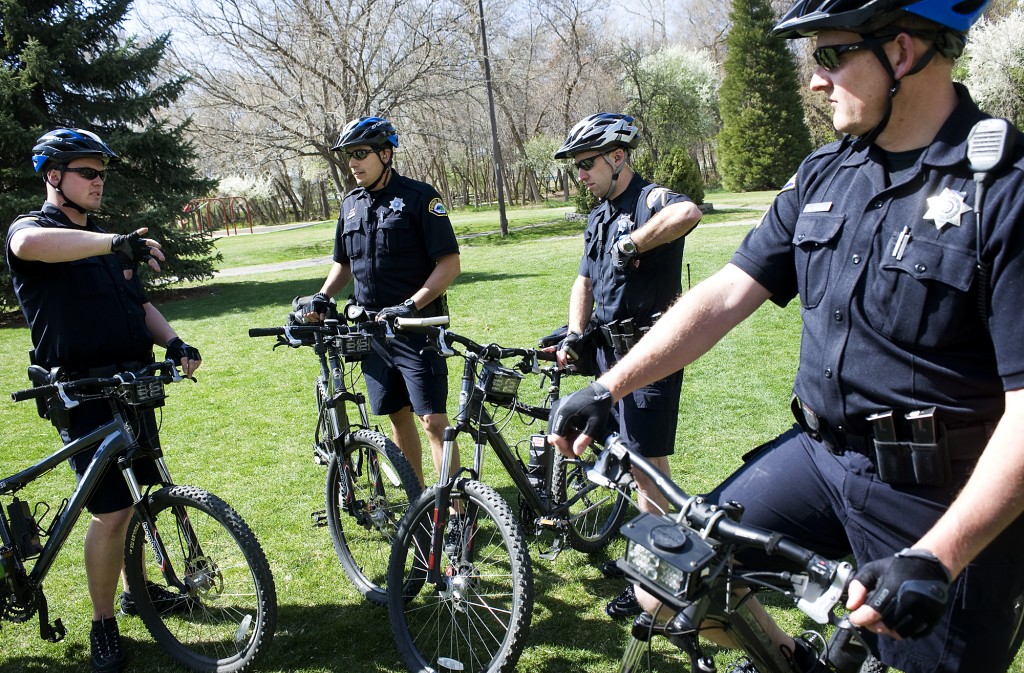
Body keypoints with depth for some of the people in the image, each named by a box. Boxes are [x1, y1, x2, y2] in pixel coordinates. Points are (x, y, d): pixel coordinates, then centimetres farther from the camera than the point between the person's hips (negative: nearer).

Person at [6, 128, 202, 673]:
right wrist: (115, 244, -41)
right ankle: (103, 627, 6)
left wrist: (174, 343, -3)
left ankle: (137, 587, 35)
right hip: (84, 395, -7)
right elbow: (31, 244, -31)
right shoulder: (30, 227, -5)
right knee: (112, 511, -10)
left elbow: (140, 304, 16)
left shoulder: (106, 242, 19)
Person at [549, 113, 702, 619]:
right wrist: (574, 334, 3)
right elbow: (585, 281, 18)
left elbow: (688, 212, -39)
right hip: (610, 346, 9)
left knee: (648, 459, -5)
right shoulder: (599, 217, 14)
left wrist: (630, 245, -27)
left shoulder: (651, 200, -14)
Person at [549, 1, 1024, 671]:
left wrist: (937, 558, -30)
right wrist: (607, 388, -3)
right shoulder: (824, 175, 4)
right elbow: (723, 296, 3)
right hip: (820, 455, 6)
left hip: (950, 499, -5)